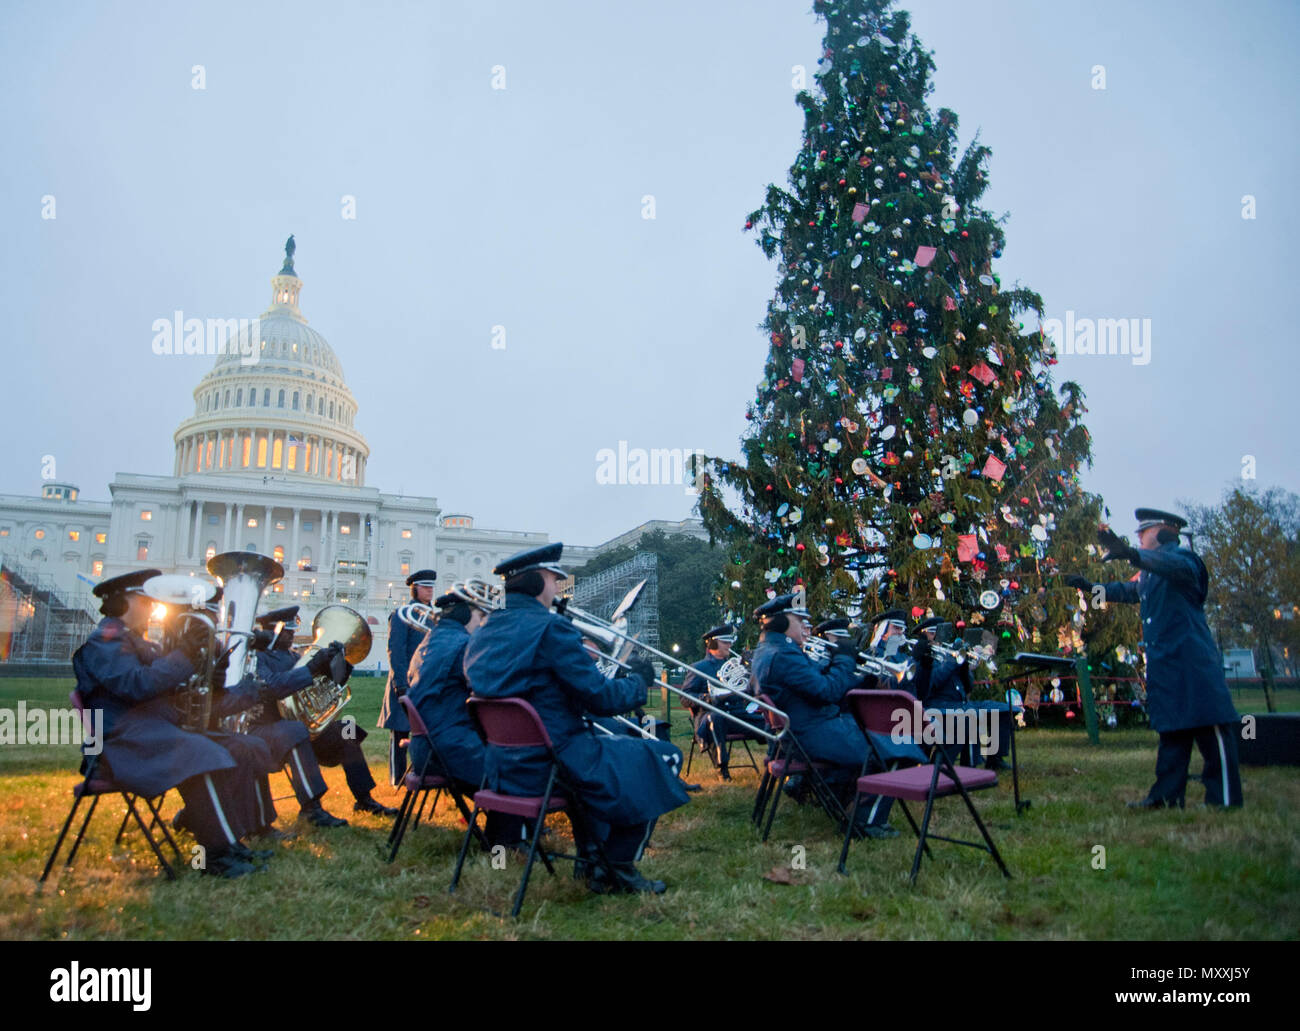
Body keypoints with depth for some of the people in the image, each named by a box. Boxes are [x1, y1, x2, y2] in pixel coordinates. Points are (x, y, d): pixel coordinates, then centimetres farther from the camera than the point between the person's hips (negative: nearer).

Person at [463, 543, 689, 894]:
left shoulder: (480, 637, 7)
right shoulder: (550, 628, -18)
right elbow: (600, 698, -18)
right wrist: (638, 680, 2)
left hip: (501, 771, 9)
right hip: (549, 765, -8)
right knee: (647, 760, 10)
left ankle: (594, 863, 34)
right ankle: (618, 868, 17)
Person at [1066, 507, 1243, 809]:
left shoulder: (1183, 557, -6)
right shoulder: (1150, 572, 22)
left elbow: (1177, 567, -31)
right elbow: (1127, 591, 40)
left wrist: (1133, 554, -46)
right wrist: (1091, 586, 41)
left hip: (1193, 662, -9)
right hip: (1164, 666, 9)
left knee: (1210, 726, -7)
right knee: (1170, 730, 10)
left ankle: (1225, 800, -5)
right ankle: (1167, 796, 13)